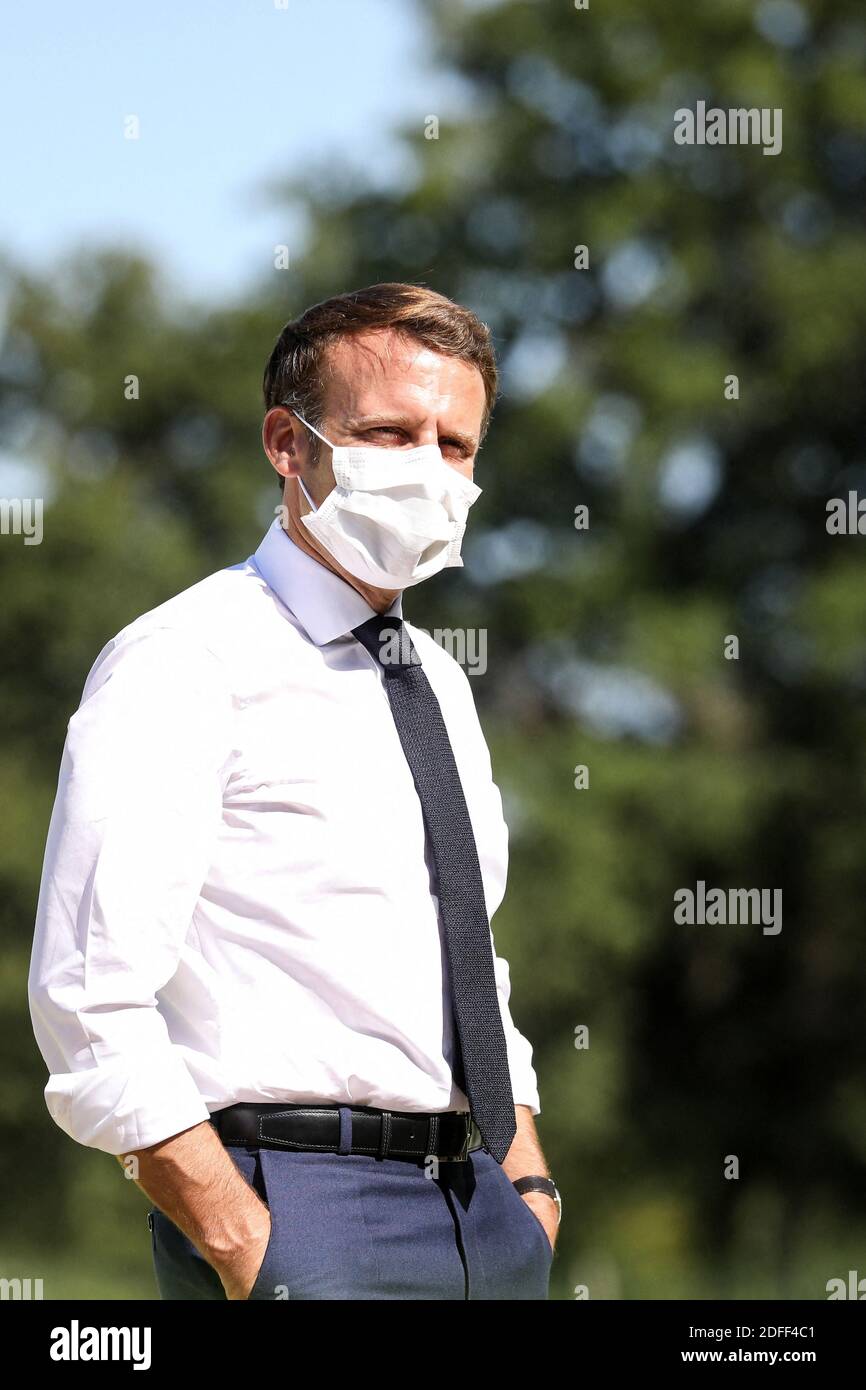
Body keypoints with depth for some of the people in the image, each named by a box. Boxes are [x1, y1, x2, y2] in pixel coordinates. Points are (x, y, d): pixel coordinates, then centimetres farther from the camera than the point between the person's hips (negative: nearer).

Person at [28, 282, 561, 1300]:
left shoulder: (438, 683, 18)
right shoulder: (182, 665, -7)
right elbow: (88, 1004, -16)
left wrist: (530, 1192, 10)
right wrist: (243, 1247, -19)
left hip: (482, 1215, 7)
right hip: (299, 1212, -7)